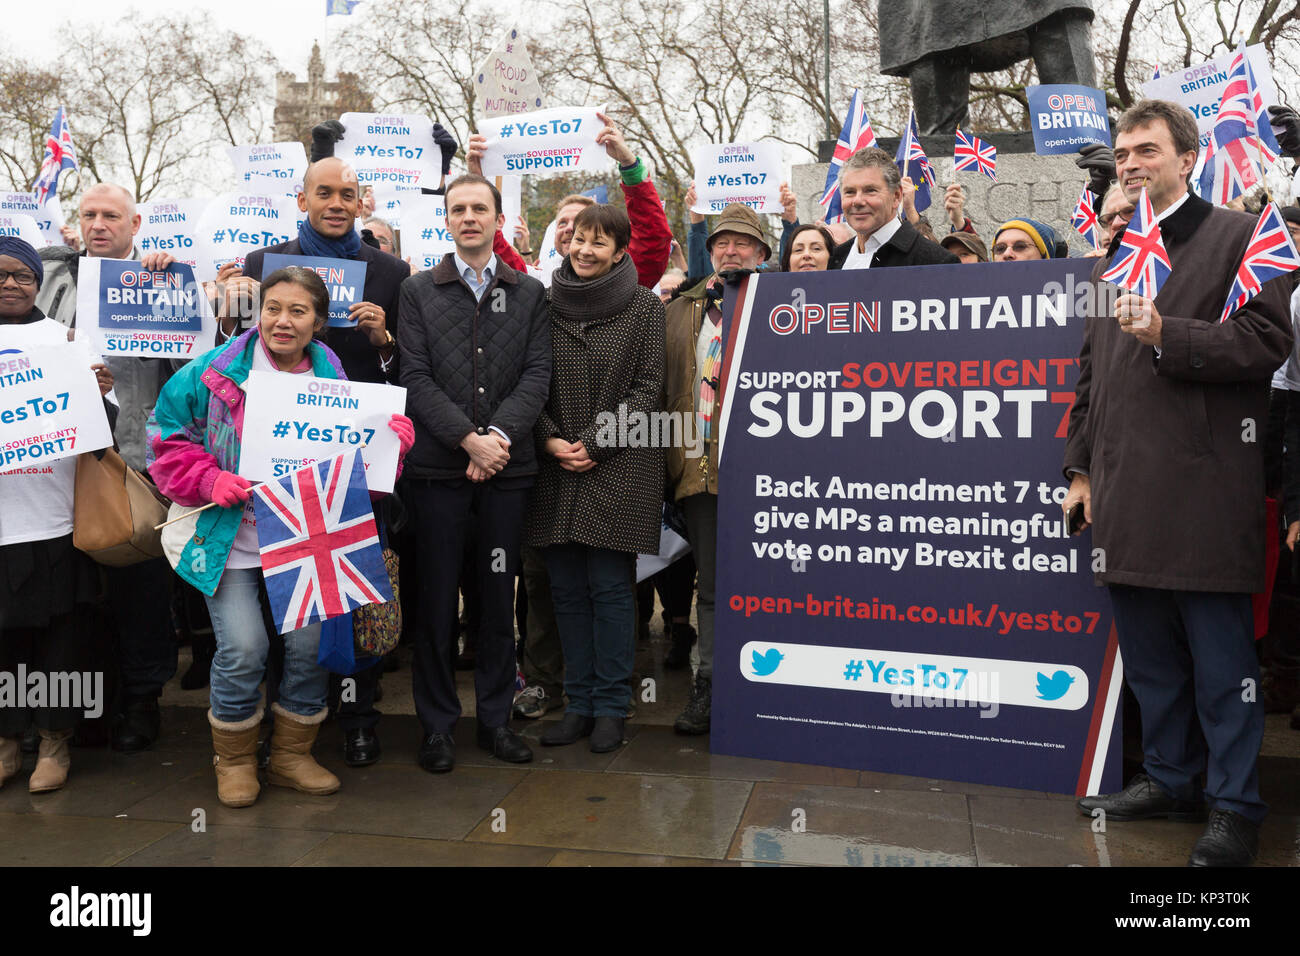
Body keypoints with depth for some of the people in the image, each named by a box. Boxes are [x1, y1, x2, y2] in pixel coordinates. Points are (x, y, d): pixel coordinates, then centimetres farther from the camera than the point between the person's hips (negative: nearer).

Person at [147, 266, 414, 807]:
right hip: (229, 537, -2)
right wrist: (208, 481, -12)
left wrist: (391, 441, -13)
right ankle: (234, 759, 19)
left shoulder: (334, 383, 3)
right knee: (243, 649, -7)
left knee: (310, 644, 2)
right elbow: (167, 435, 2)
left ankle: (291, 755, 25)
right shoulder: (214, 373, -5)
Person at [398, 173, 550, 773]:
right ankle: (438, 724, 16)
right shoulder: (418, 291, 7)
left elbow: (538, 375, 1)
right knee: (437, 596, 4)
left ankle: (495, 718, 21)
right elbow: (416, 379, -2)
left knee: (499, 594, 8)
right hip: (438, 466, -1)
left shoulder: (529, 293, 11)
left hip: (507, 466, 1)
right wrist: (469, 439, -13)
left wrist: (497, 434, -14)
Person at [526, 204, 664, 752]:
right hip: (557, 467, 4)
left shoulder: (644, 306, 1)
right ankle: (579, 703, 19)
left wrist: (596, 441, -10)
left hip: (620, 464, -3)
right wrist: (550, 441, -4)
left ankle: (610, 707, 11)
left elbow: (648, 387, -3)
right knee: (567, 588, 7)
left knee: (609, 586, -2)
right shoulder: (547, 304, 10)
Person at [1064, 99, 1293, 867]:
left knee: (1221, 659, 0)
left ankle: (1236, 806, 13)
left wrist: (1168, 335, -19)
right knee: (1149, 657, 14)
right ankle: (1170, 780, 29)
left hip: (1203, 488, -6)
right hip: (1126, 495, 7)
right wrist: (1082, 466, 16)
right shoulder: (1113, 258, 20)